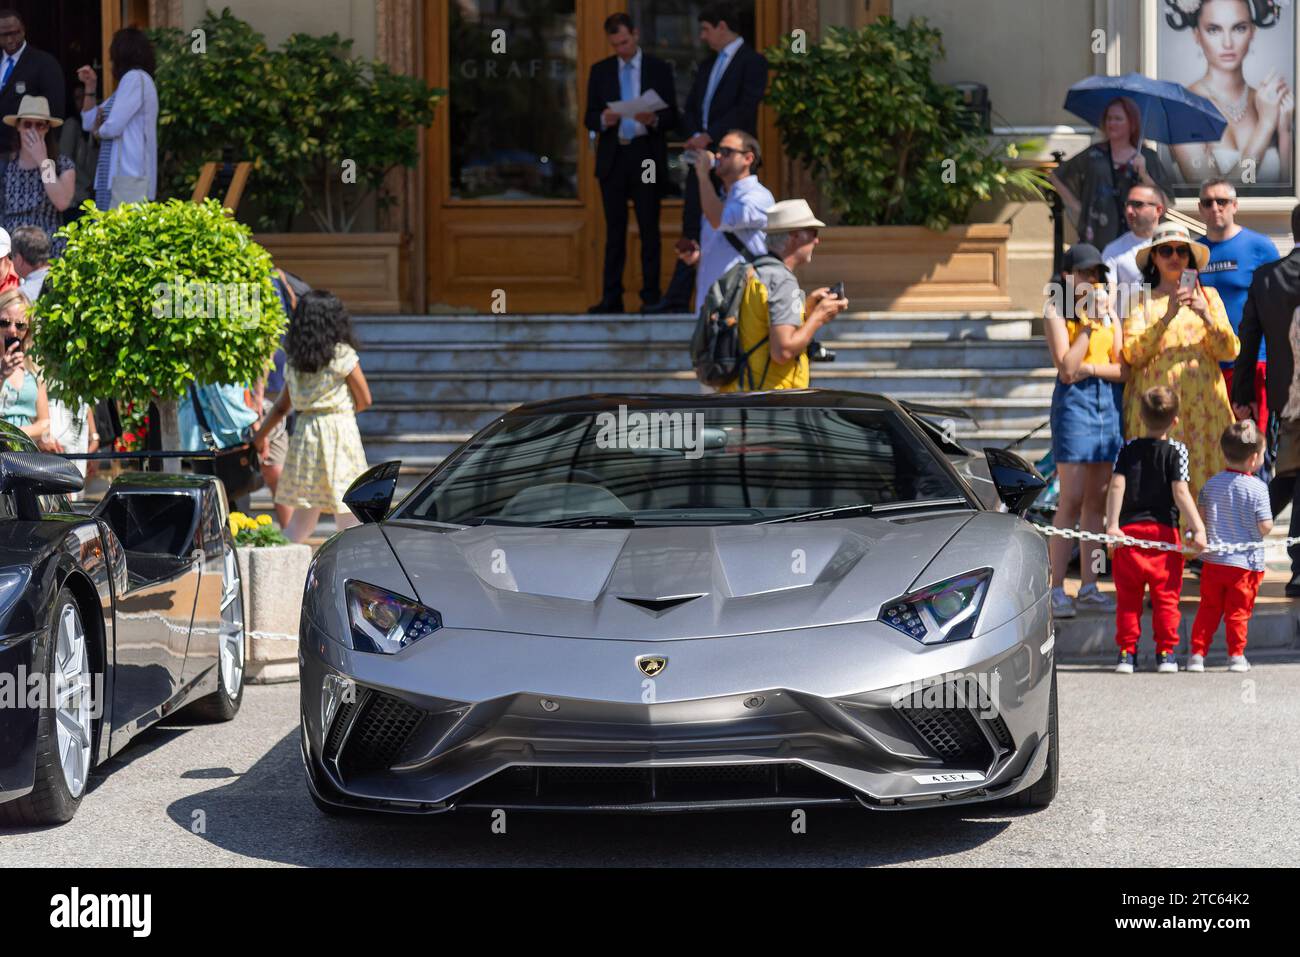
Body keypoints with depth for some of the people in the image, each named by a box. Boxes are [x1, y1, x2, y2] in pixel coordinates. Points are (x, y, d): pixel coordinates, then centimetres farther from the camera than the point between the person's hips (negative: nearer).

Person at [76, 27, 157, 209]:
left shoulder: (135, 78, -8)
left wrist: (97, 130, 6)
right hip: (116, 175, 10)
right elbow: (90, 123, 26)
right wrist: (90, 87, 15)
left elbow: (113, 127, -16)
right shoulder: (131, 79, 24)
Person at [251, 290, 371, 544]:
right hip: (338, 431, -5)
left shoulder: (294, 360, 7)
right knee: (350, 520, 2)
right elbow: (364, 400, -2)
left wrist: (260, 435, 23)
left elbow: (282, 406, 12)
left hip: (304, 432, 5)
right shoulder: (343, 355, -7)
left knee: (301, 521, 11)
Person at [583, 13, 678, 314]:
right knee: (614, 231, 4)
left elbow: (672, 117, 2)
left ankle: (651, 297, 4)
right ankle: (612, 298, 6)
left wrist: (653, 120, -20)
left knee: (649, 230, 0)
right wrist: (603, 120, -15)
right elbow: (590, 118, 7)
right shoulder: (600, 71, 9)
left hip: (646, 157, -2)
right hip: (612, 157, 2)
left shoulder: (659, 69, 4)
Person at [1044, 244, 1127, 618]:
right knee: (1072, 499, -9)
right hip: (1074, 402, -5)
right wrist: (1089, 322, -11)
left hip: (1109, 403, 5)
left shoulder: (1110, 311, 13)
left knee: (1098, 499, 6)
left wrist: (1089, 367, -10)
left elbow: (1124, 369, 6)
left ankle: (1089, 586, 10)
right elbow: (1066, 369, -12)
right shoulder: (1056, 312, -1)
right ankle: (1057, 590, -7)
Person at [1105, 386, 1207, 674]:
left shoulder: (1128, 449, 5)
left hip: (1129, 530, 1)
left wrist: (1112, 524, -10)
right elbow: (1180, 492, -11)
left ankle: (1127, 652, 6)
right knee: (1166, 596, 7)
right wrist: (1198, 529, -12)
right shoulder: (1177, 450, -2)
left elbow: (1117, 486, -6)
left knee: (1128, 596, 7)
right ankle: (1166, 653, 6)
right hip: (1164, 530, -1)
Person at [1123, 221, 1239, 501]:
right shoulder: (1142, 300, 9)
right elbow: (1132, 354, -5)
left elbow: (1230, 351, 7)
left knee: (1204, 478, -5)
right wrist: (1167, 317, -15)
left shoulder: (1208, 296, 15)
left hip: (1203, 402, 2)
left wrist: (1206, 316, -9)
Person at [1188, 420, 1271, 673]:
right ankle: (1236, 655, 9)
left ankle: (1197, 653, 9)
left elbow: (1200, 516, 2)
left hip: (1213, 559, 4)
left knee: (1208, 609, 10)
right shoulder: (1258, 488, -12)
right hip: (1246, 562, -3)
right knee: (1238, 611, 6)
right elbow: (1265, 527, -13)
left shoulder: (1212, 483, 1)